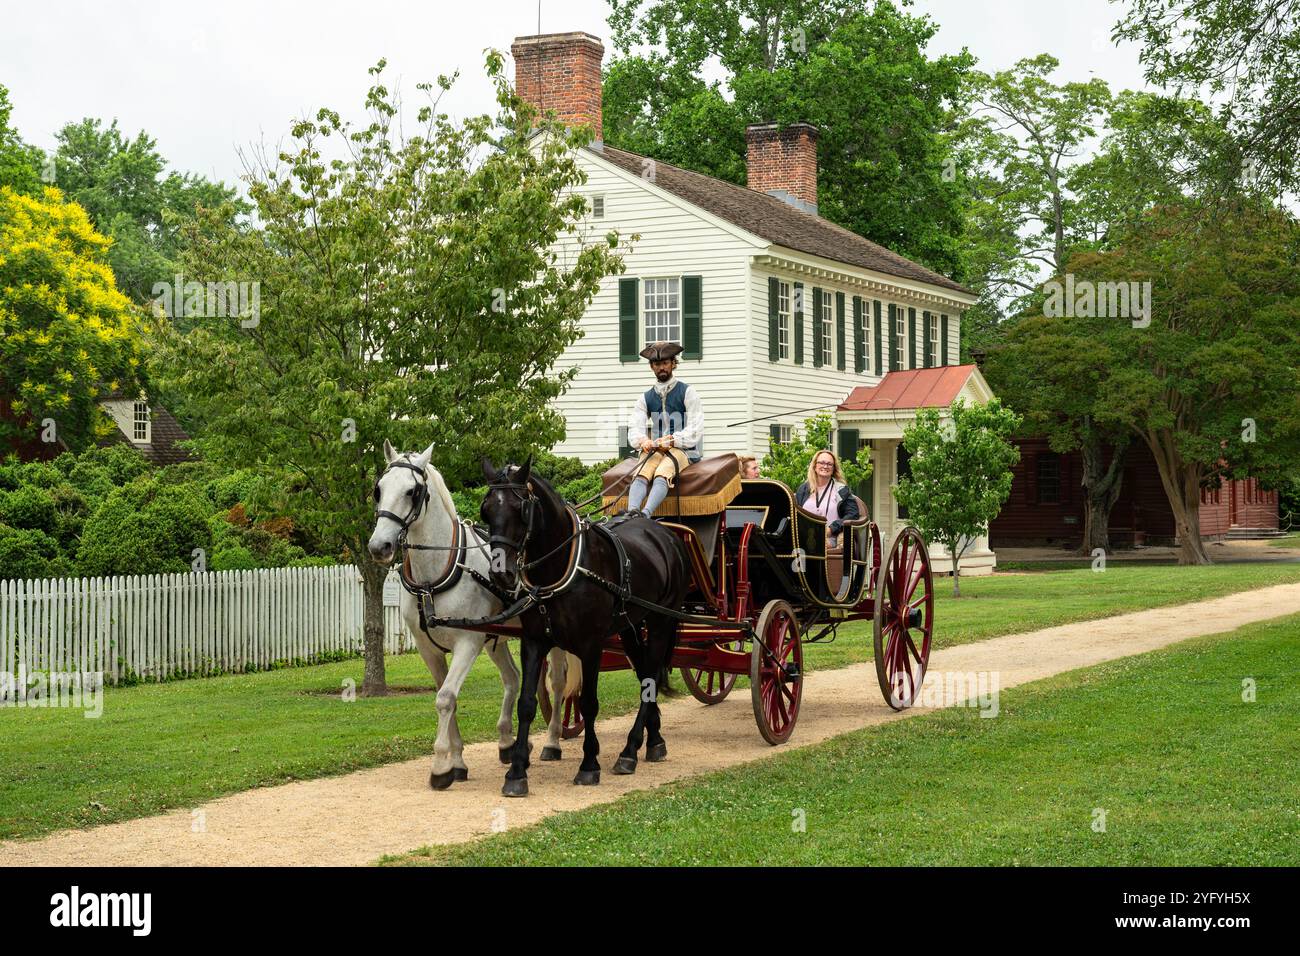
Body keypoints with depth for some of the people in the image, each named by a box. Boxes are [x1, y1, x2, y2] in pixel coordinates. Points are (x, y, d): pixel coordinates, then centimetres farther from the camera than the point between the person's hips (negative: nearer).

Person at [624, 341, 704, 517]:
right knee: (641, 474, -30)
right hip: (654, 450, 4)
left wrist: (672, 441, -18)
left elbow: (696, 430, -4)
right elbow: (634, 428, 7)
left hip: (683, 450, -4)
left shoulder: (687, 393, 6)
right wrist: (642, 441, -17)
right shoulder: (646, 398, 19)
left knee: (662, 475, -35)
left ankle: (645, 515, -57)